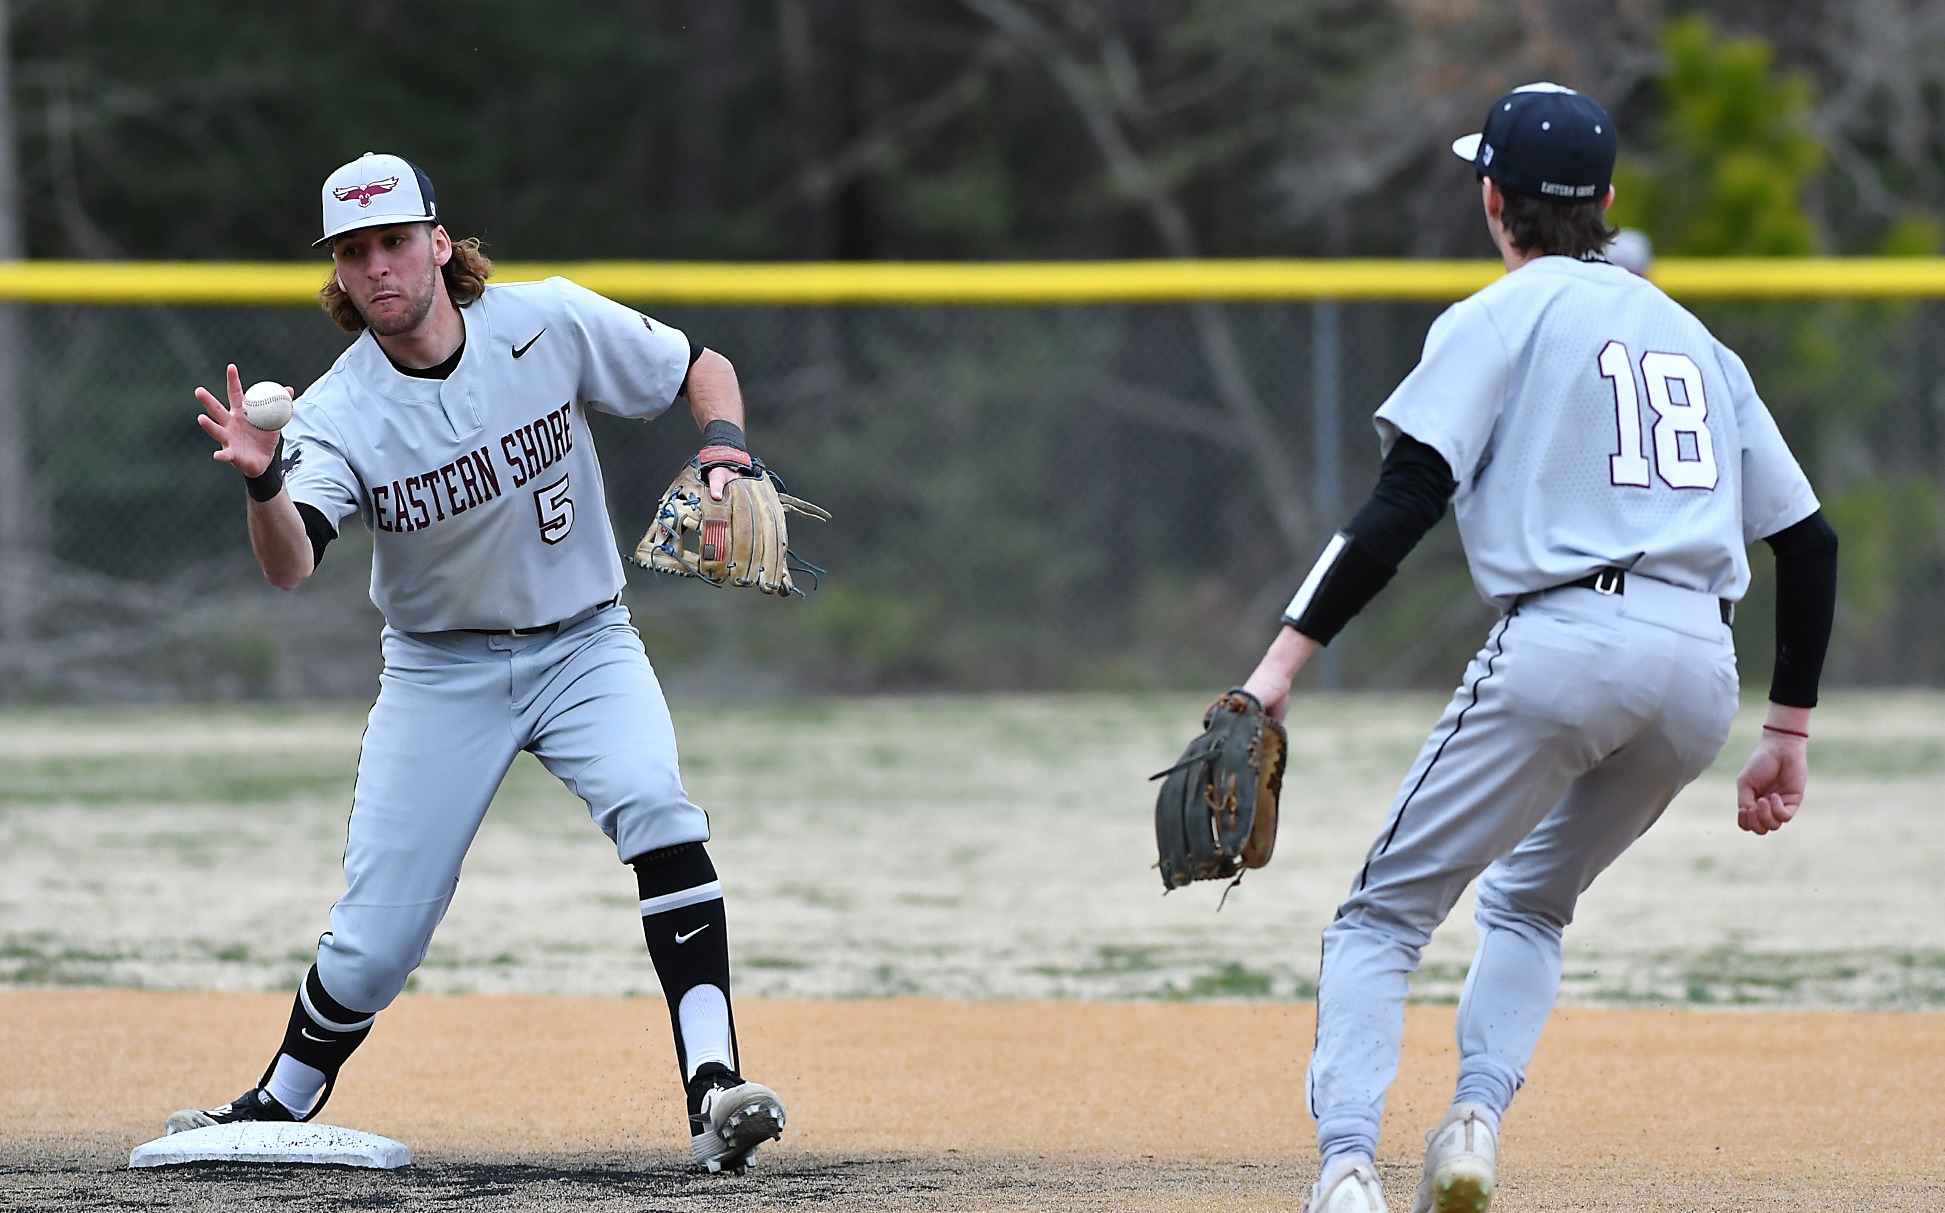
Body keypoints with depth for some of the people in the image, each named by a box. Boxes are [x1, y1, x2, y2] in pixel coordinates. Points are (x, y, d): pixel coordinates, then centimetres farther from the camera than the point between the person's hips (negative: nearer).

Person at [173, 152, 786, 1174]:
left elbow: (704, 370, 0)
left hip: (583, 644, 0)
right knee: (377, 937, -3)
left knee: (656, 809, -29)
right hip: (440, 670, 0)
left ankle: (713, 1088, -33)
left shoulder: (550, 323, -13)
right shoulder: (338, 414, -16)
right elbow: (288, 565, -31)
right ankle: (275, 1112, 23)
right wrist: (263, 482, -52)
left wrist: (726, 461, -19)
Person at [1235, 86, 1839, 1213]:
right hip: (1703, 672, 6)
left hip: (1565, 643, -6)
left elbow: (1407, 499, -9)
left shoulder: (1501, 317, 5)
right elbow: (1809, 540, 20)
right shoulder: (1695, 340, 24)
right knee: (1530, 901, 25)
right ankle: (1477, 1119, 0)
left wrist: (1285, 659, -13)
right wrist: (1790, 734, 24)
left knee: (1385, 912, 1)